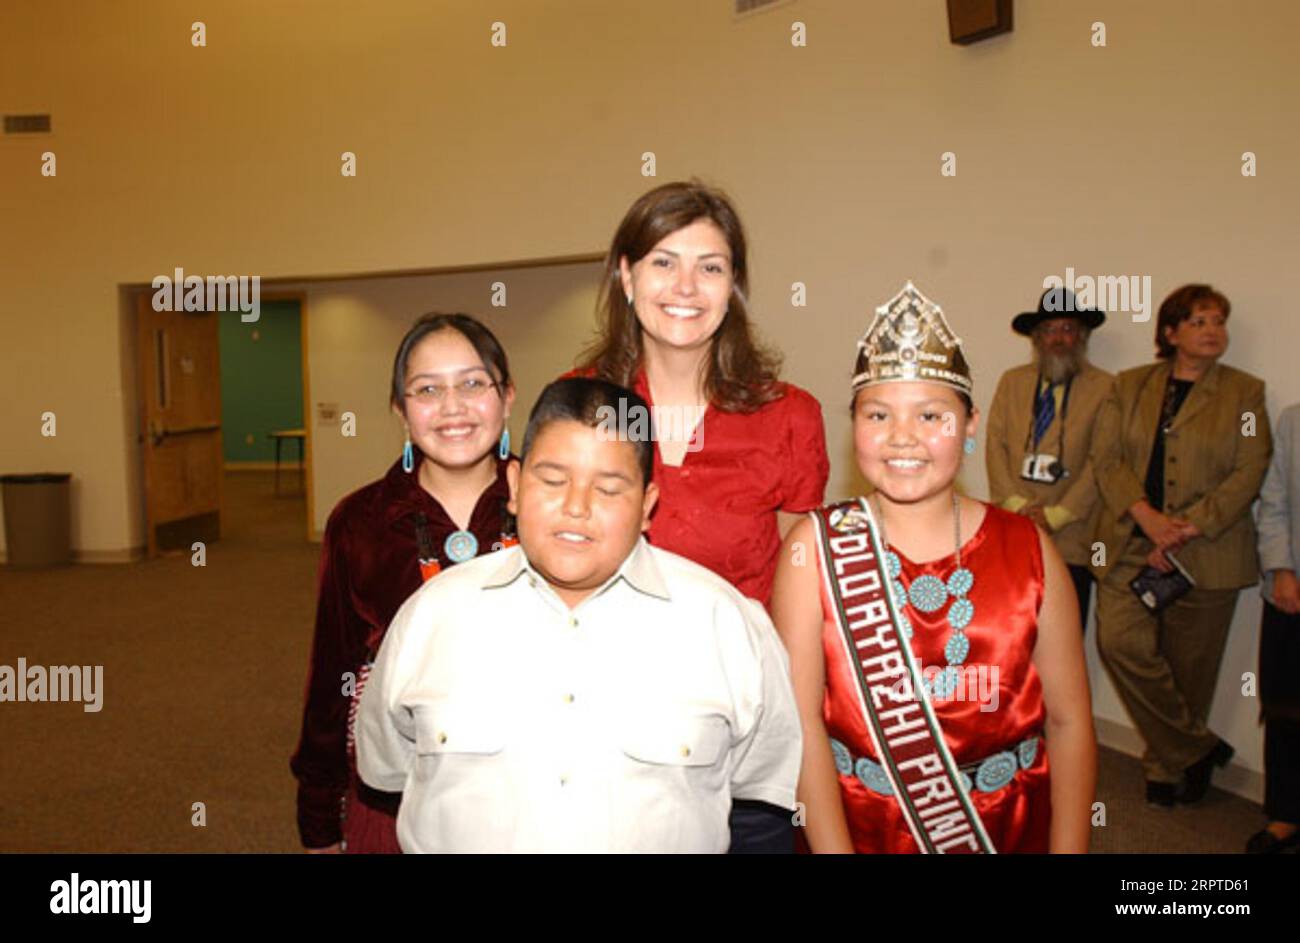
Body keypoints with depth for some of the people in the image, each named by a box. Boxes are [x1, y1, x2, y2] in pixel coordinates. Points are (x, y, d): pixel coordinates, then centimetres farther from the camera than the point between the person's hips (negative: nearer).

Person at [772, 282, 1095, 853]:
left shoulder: (1028, 549, -5)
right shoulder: (815, 546, -10)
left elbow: (1069, 721, -2)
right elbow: (801, 719, -13)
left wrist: (1068, 848, -8)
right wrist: (834, 849, -17)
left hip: (1014, 829, 2)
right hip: (859, 829, -1)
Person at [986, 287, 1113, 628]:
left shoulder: (1105, 388, 2)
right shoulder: (1011, 381, 13)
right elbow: (995, 444, 7)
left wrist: (1056, 515, -9)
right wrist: (1015, 503, -5)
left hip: (1070, 538, -2)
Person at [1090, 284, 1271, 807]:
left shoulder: (1245, 392, 6)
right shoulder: (1128, 386, 10)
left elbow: (1248, 473, -3)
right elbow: (1106, 458, 2)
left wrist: (1184, 529, -13)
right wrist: (1146, 516, -14)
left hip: (1206, 554, -1)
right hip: (1129, 545, 1)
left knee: (1188, 665, 5)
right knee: (1121, 643, -12)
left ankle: (1167, 766, 25)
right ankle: (1196, 748, 6)